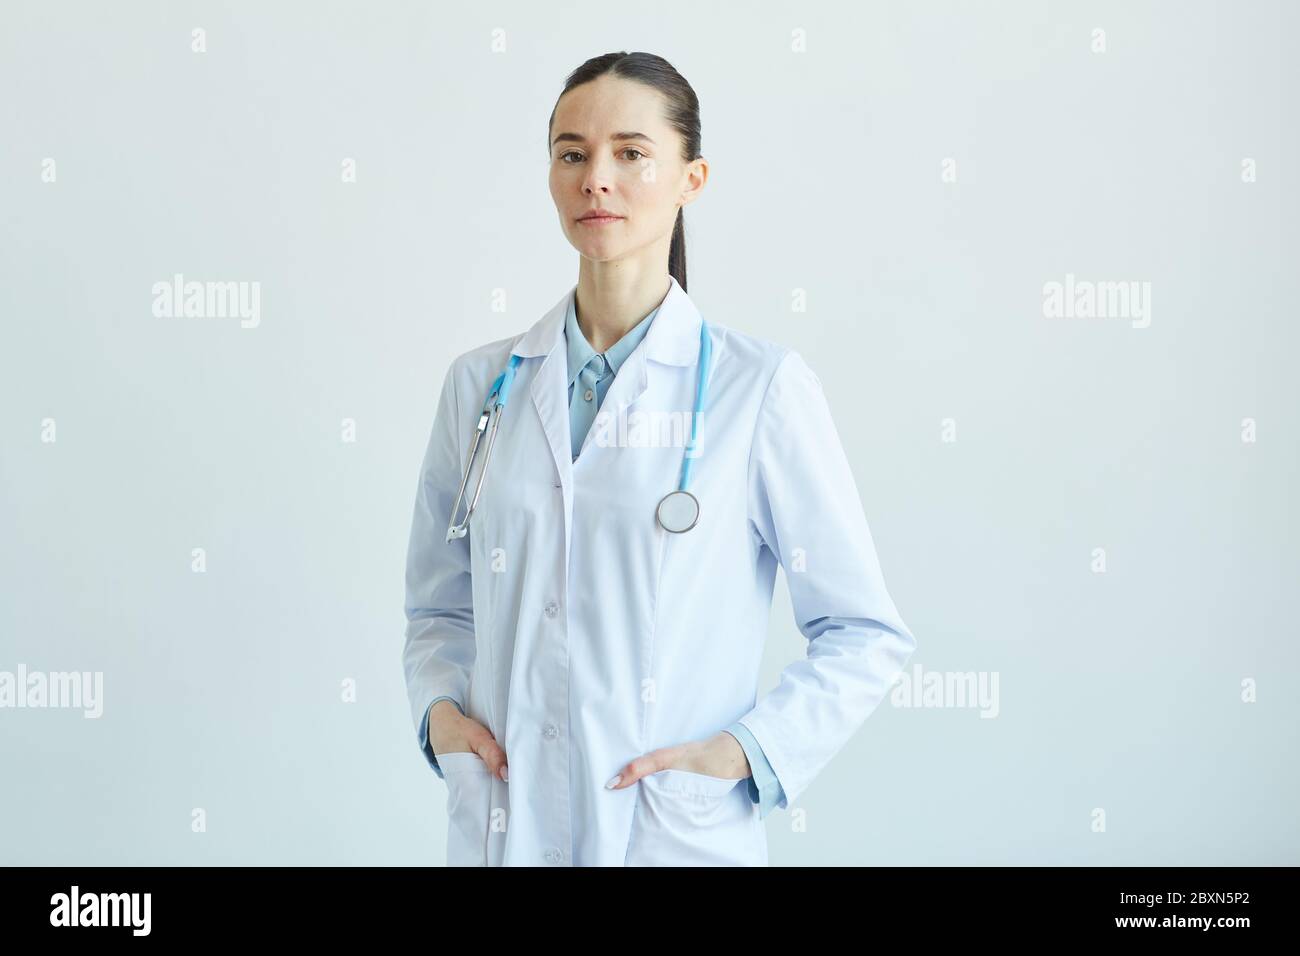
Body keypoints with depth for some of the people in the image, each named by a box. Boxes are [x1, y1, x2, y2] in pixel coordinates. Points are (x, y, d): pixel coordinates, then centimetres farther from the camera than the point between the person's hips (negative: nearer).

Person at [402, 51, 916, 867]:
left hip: (679, 833, -3)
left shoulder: (762, 387, -7)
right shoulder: (480, 382, 3)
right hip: (501, 826, 3)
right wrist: (439, 709, -3)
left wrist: (747, 752, -14)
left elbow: (866, 636, -3)